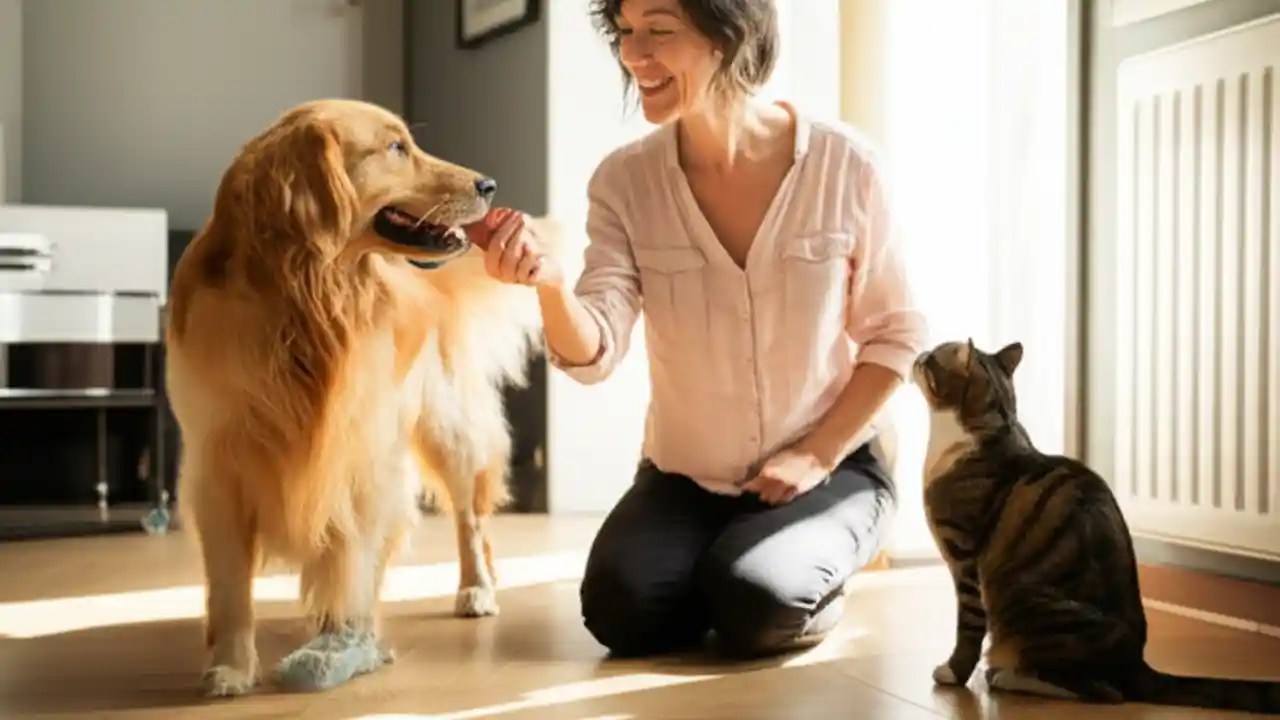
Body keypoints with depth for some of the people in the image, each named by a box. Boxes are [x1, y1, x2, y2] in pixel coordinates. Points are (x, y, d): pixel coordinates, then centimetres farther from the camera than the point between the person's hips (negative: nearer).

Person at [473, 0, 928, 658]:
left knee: (752, 607, -28)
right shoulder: (623, 181, -10)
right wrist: (549, 284, -42)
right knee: (621, 611, -20)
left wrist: (819, 455, -13)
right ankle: (719, 570, 13)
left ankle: (810, 594, 8)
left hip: (828, 469, -2)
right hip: (685, 476, 3)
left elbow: (894, 333, -4)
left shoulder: (843, 164, -15)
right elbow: (592, 351, -20)